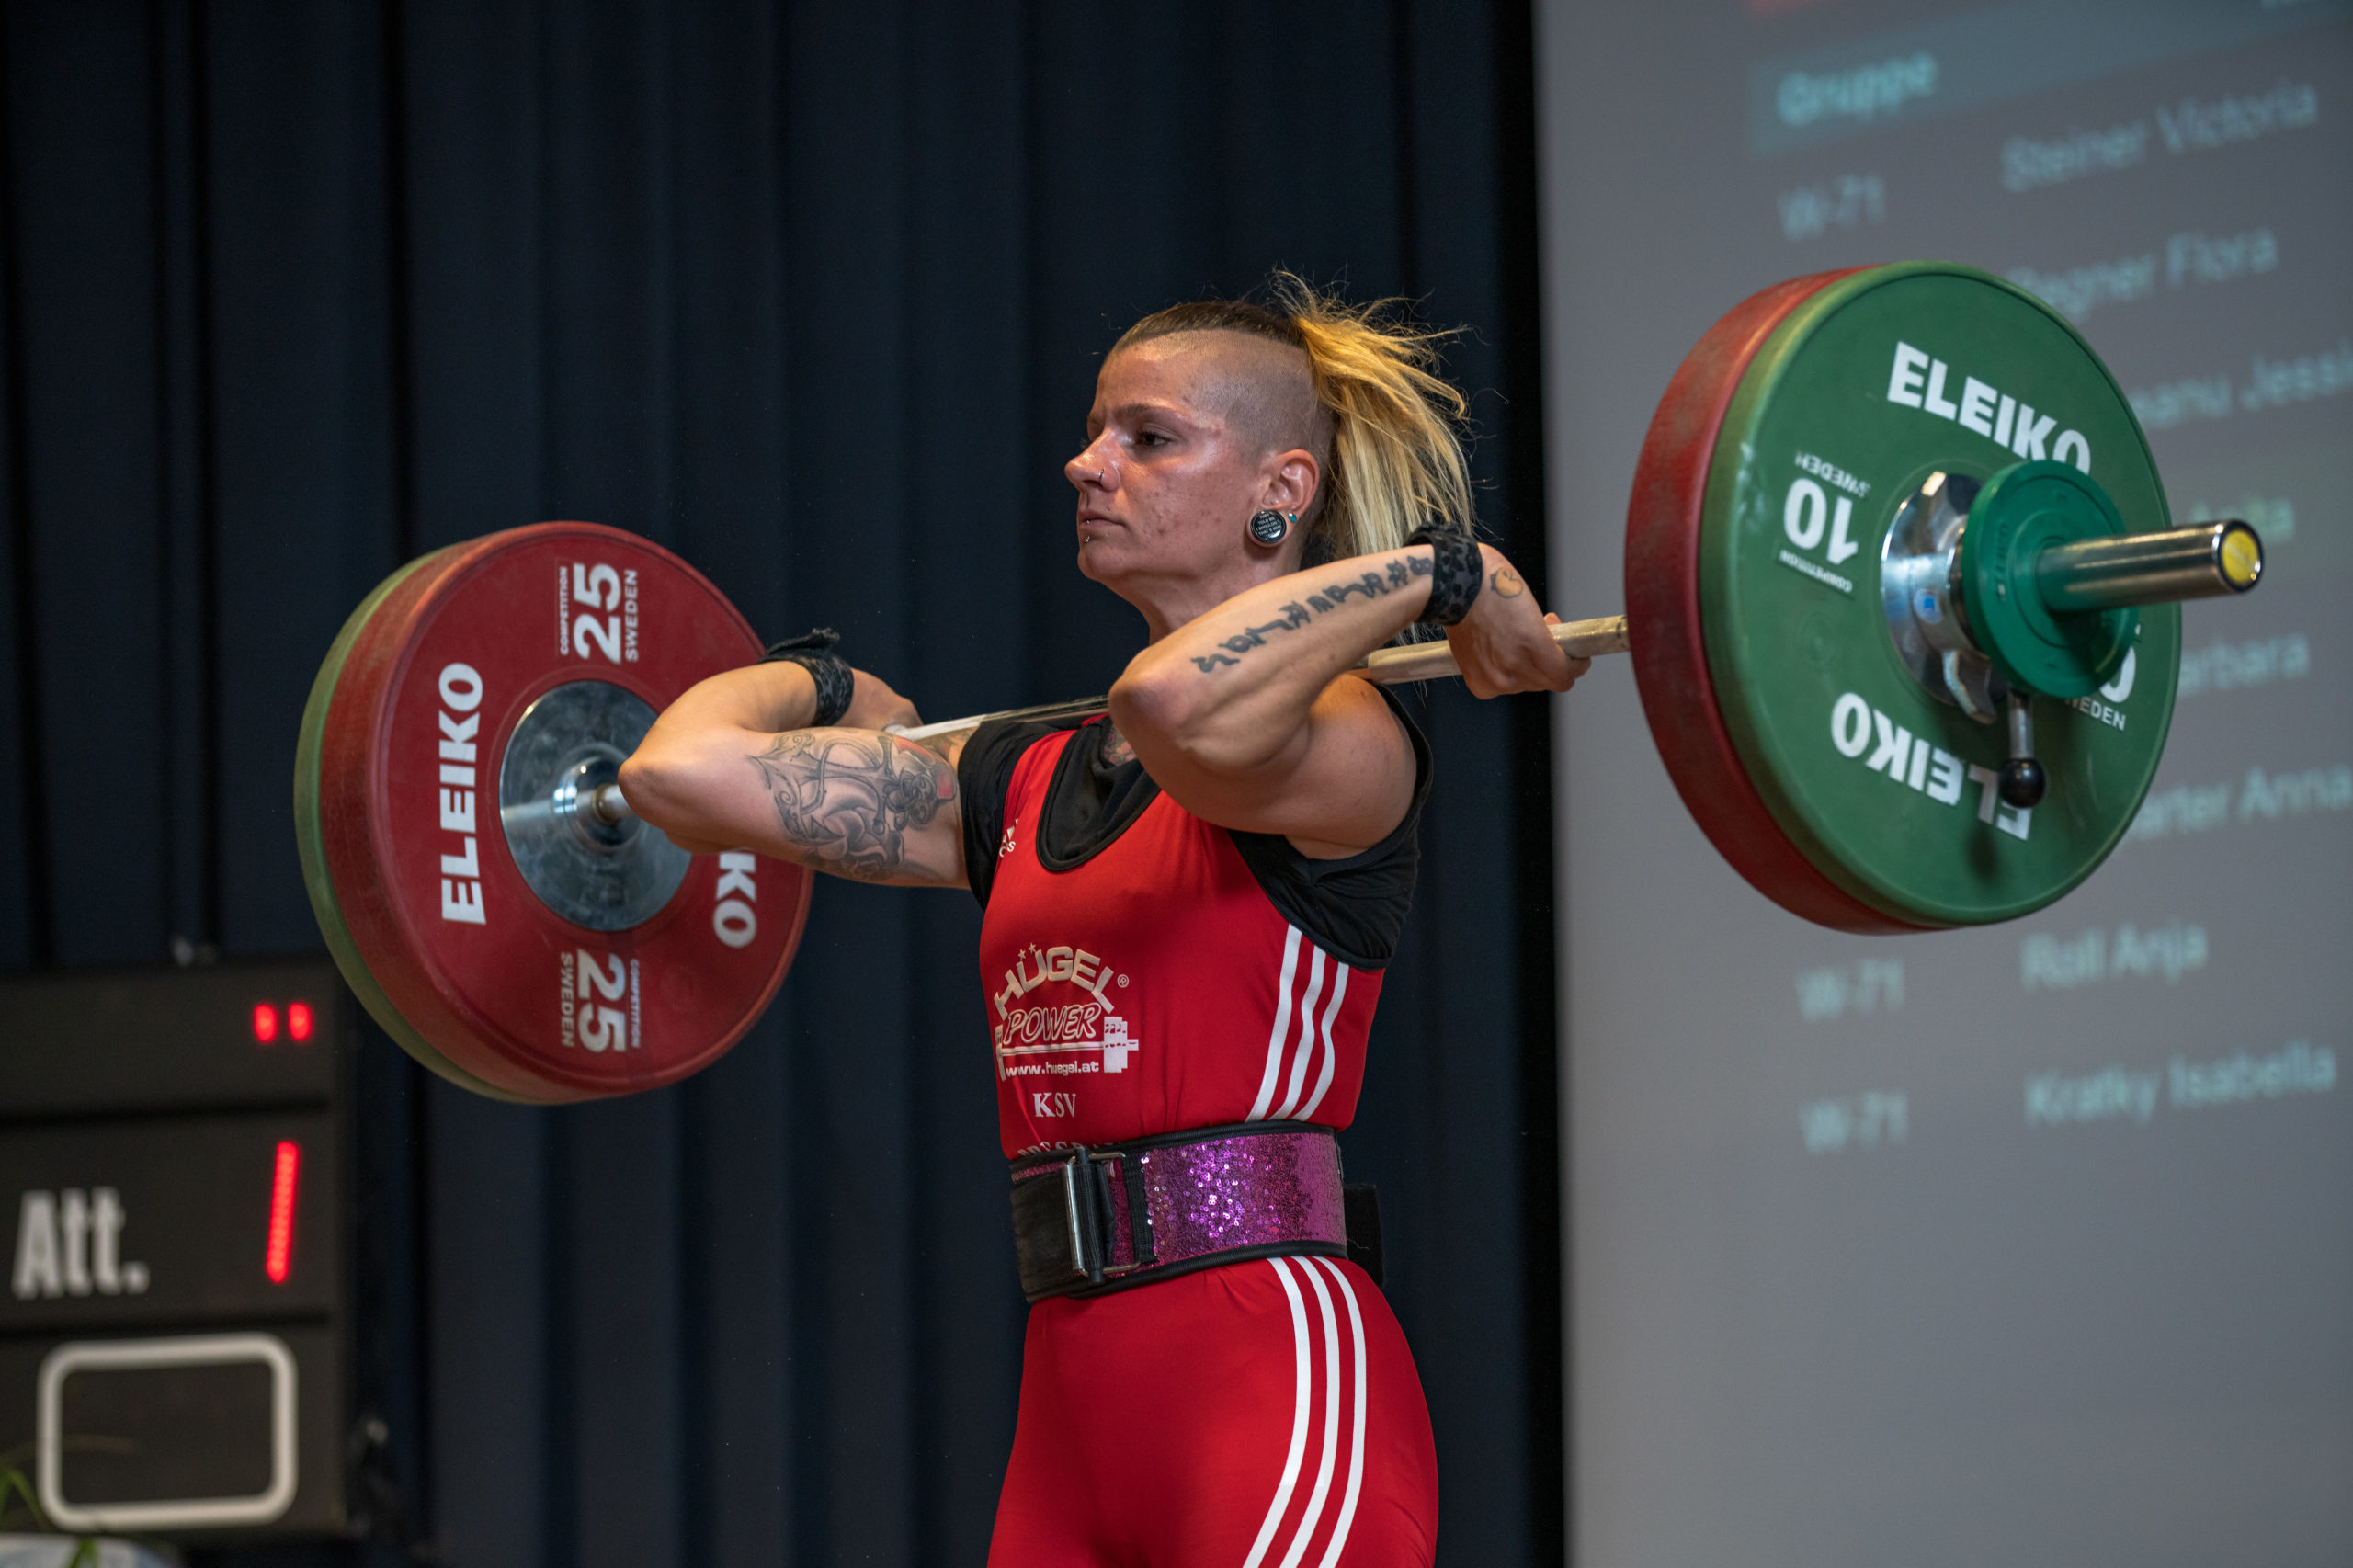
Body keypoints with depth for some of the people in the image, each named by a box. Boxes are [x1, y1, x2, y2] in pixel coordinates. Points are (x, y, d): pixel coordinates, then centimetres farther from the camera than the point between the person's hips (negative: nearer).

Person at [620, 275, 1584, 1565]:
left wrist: (1437, 569, -17)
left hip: (1276, 1377, -8)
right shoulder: (1028, 782, 16)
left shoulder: (1339, 748, -5)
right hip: (1073, 1403, 8)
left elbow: (1181, 704, -30)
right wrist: (822, 686, 29)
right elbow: (687, 771, 10)